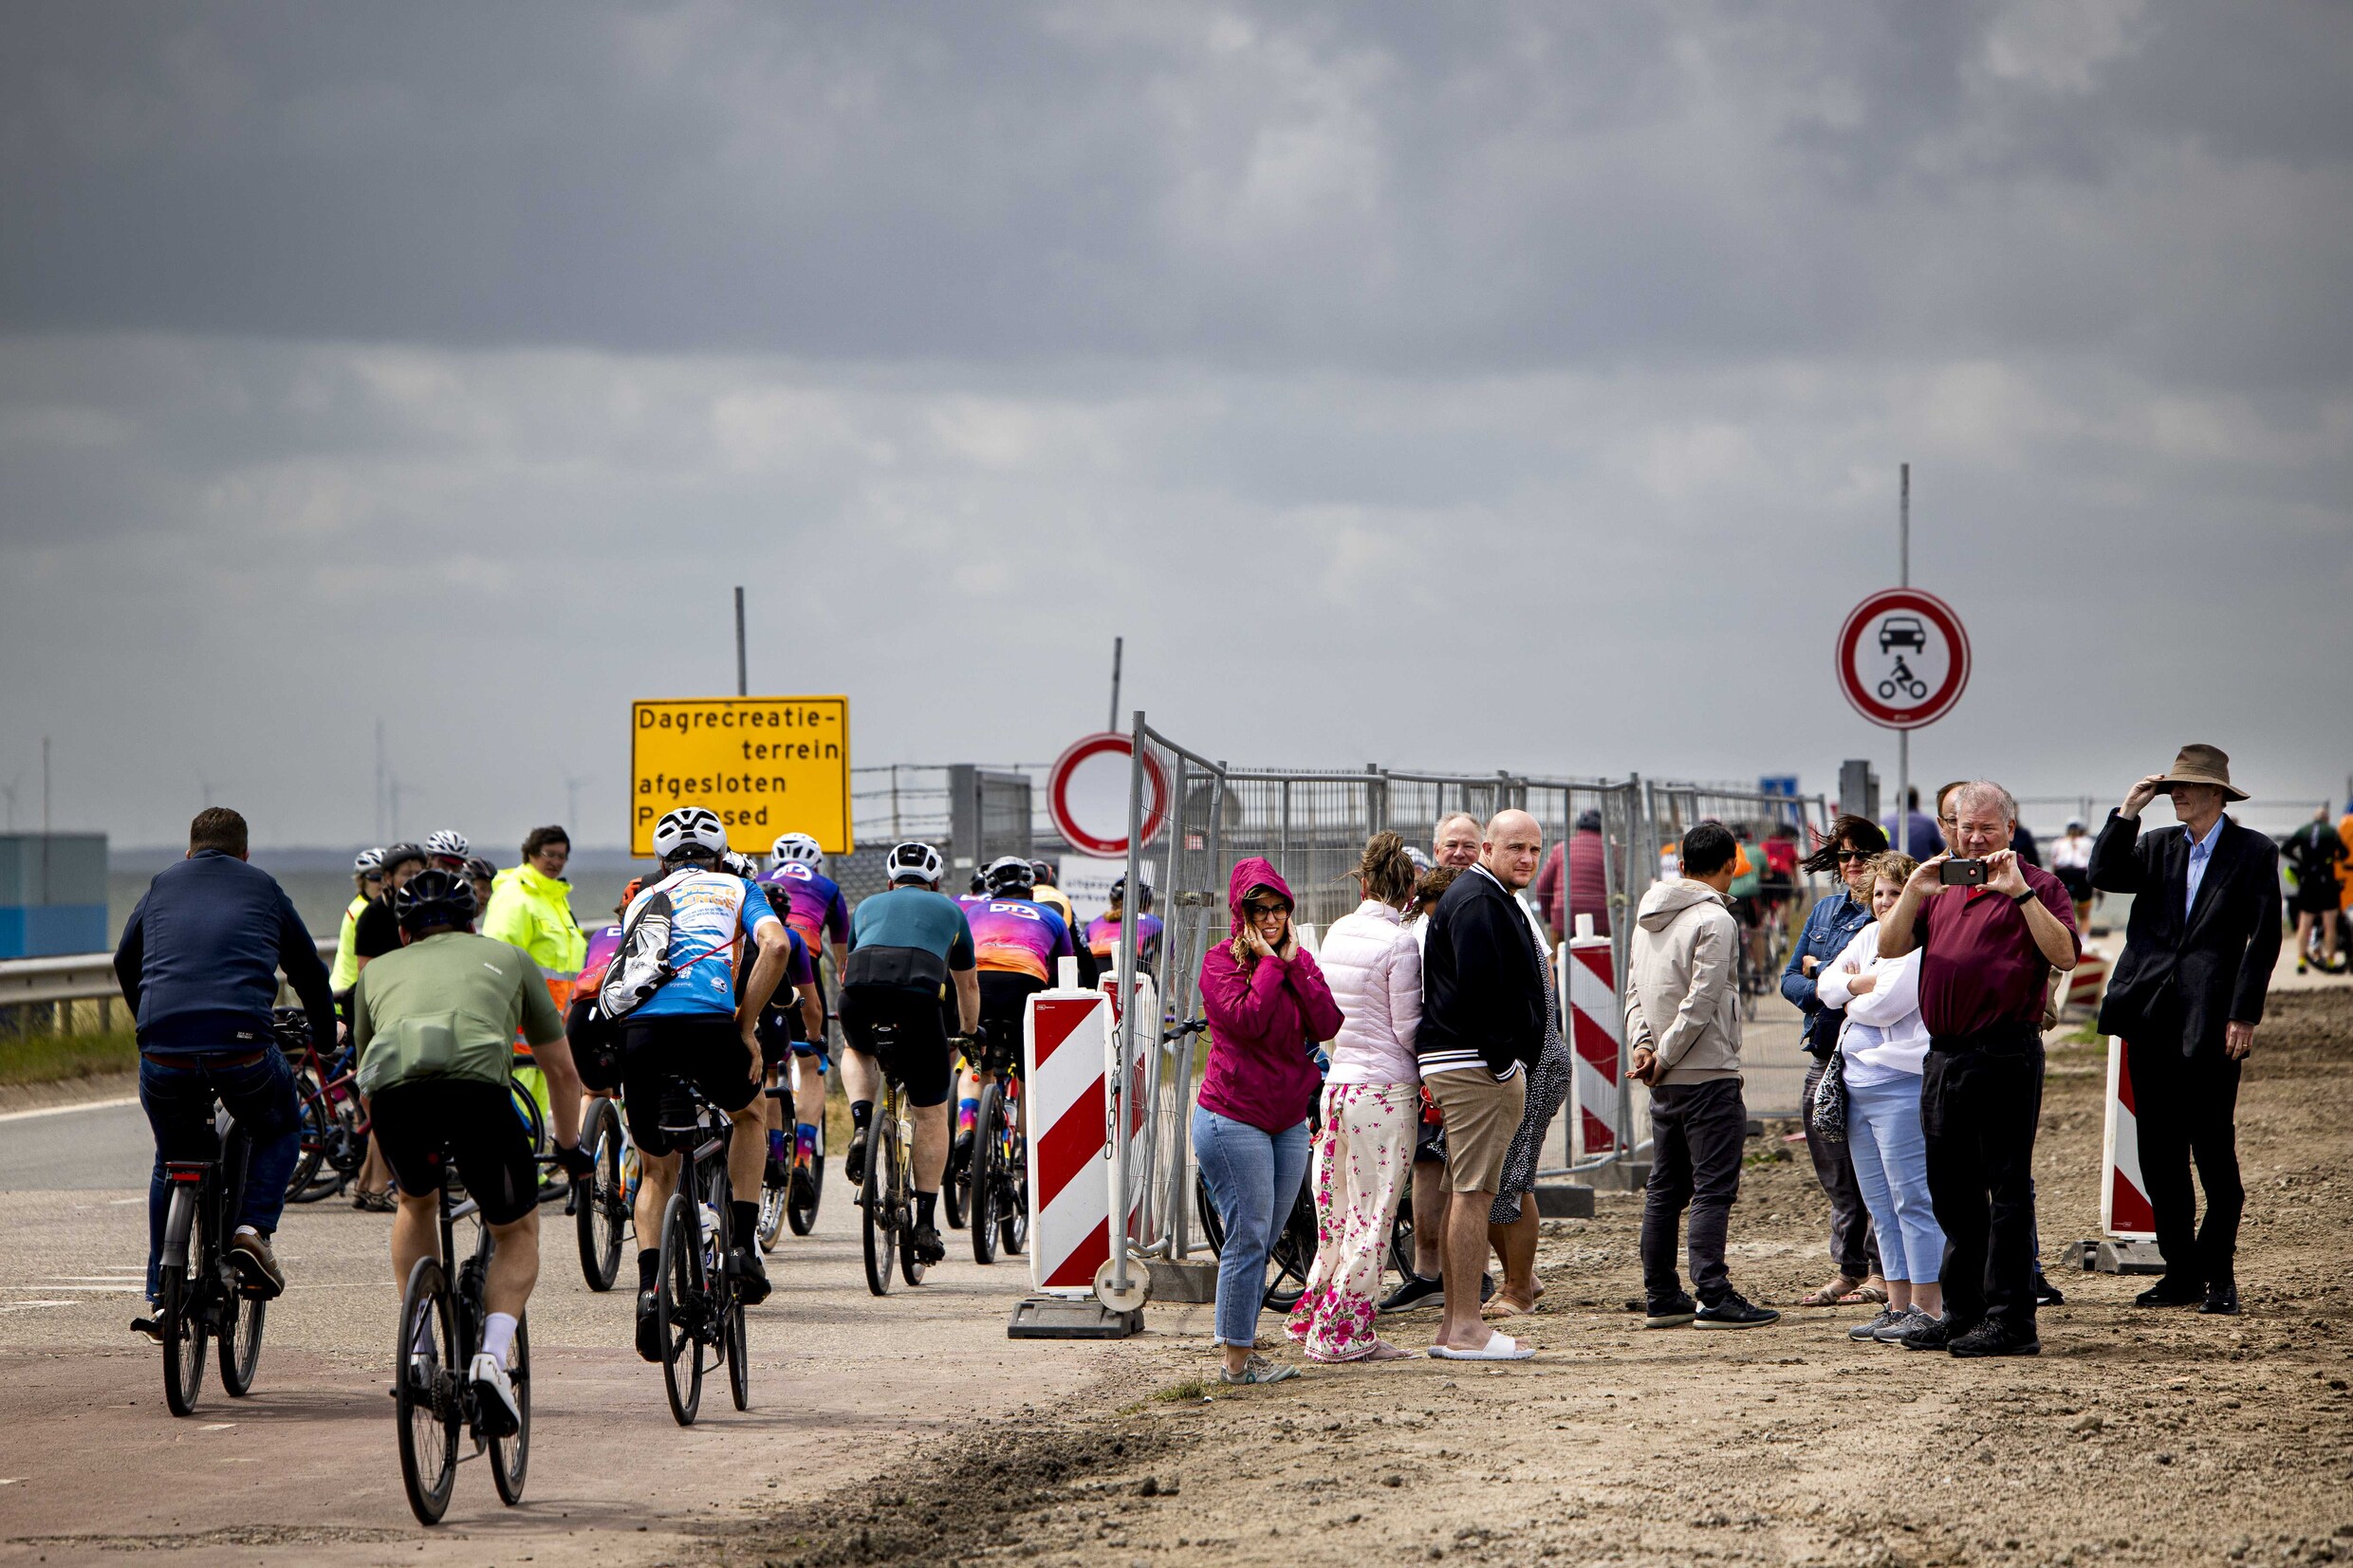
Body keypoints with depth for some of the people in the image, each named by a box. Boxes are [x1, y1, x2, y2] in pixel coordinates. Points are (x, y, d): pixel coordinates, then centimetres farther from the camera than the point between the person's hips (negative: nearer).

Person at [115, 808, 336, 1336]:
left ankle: (162, 1297, 22)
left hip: (163, 1052, 2)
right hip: (242, 1047, -2)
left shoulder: (162, 886, 23)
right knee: (280, 1132, 27)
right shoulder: (263, 888, 19)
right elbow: (309, 970, 30)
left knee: (172, 1162, 25)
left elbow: (124, 963, 36)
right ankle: (253, 1228, 4)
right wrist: (325, 1038, 48)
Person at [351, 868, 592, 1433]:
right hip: (476, 1081, -2)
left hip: (394, 1086, 2)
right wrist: (571, 1150, 57)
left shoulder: (379, 971, 38)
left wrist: (391, 1152, 64)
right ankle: (492, 1356, -2)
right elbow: (563, 1072, 41)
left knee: (416, 1203, 35)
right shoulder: (507, 957, 35)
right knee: (517, 1231, 21)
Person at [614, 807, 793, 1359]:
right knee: (749, 1113, 32)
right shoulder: (734, 890, 23)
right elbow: (775, 946, 4)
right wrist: (747, 1027, 8)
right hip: (707, 1019, -2)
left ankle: (649, 1288, 0)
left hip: (635, 1026, 2)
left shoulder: (641, 901, 33)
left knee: (655, 1170, 21)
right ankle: (743, 1246, 18)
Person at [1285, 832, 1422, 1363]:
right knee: (1372, 1214, 0)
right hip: (1386, 1089, -7)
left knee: (1338, 1211, 15)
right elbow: (1407, 1029, -10)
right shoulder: (1399, 943, -13)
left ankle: (1316, 1316, 20)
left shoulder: (1337, 933, 7)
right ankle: (1347, 1333, 2)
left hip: (1337, 1081, 7)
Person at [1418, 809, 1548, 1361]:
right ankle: (1466, 1329, -11)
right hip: (1478, 1066, -11)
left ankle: (1454, 1327, 16)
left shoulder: (1494, 900, 21)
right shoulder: (1477, 902, -14)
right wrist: (1502, 1061, -18)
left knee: (1466, 1193, 12)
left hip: (1479, 1065, 11)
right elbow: (1477, 986, -23)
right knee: (1474, 1193, -10)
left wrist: (1510, 1061, 19)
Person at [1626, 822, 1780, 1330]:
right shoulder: (1715, 920, -13)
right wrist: (1663, 1057, -10)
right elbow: (1701, 1002, -17)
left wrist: (1644, 1047, 1)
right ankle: (1714, 1299, -11)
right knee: (1713, 1188, -7)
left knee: (1664, 1189, 12)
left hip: (1665, 1080, 8)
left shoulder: (1647, 919, 13)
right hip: (1709, 1075, -8)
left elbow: (1635, 991, 12)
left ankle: (1661, 1298, 15)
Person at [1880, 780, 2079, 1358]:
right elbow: (1889, 946, 10)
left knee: (2007, 1189, -6)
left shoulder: (2036, 887, 1)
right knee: (1953, 1191, 12)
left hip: (2005, 1055, -7)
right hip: (1944, 1053, 7)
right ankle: (1962, 1311, 21)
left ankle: (2010, 1321, -5)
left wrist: (2020, 892, -19)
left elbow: (2065, 954, -14)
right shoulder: (1941, 888, 19)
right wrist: (1914, 892, -4)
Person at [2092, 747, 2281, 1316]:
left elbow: (2263, 939, -3)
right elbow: (2104, 875, -1)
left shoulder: (2253, 853, 0)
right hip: (2150, 1020, 5)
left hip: (2210, 1023, -5)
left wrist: (2244, 1016, -10)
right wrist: (2127, 813, -6)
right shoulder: (2157, 846, 13)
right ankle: (2181, 1273, 14)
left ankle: (2218, 1277, 6)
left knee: (2214, 1152, -2)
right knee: (2159, 1154, 7)